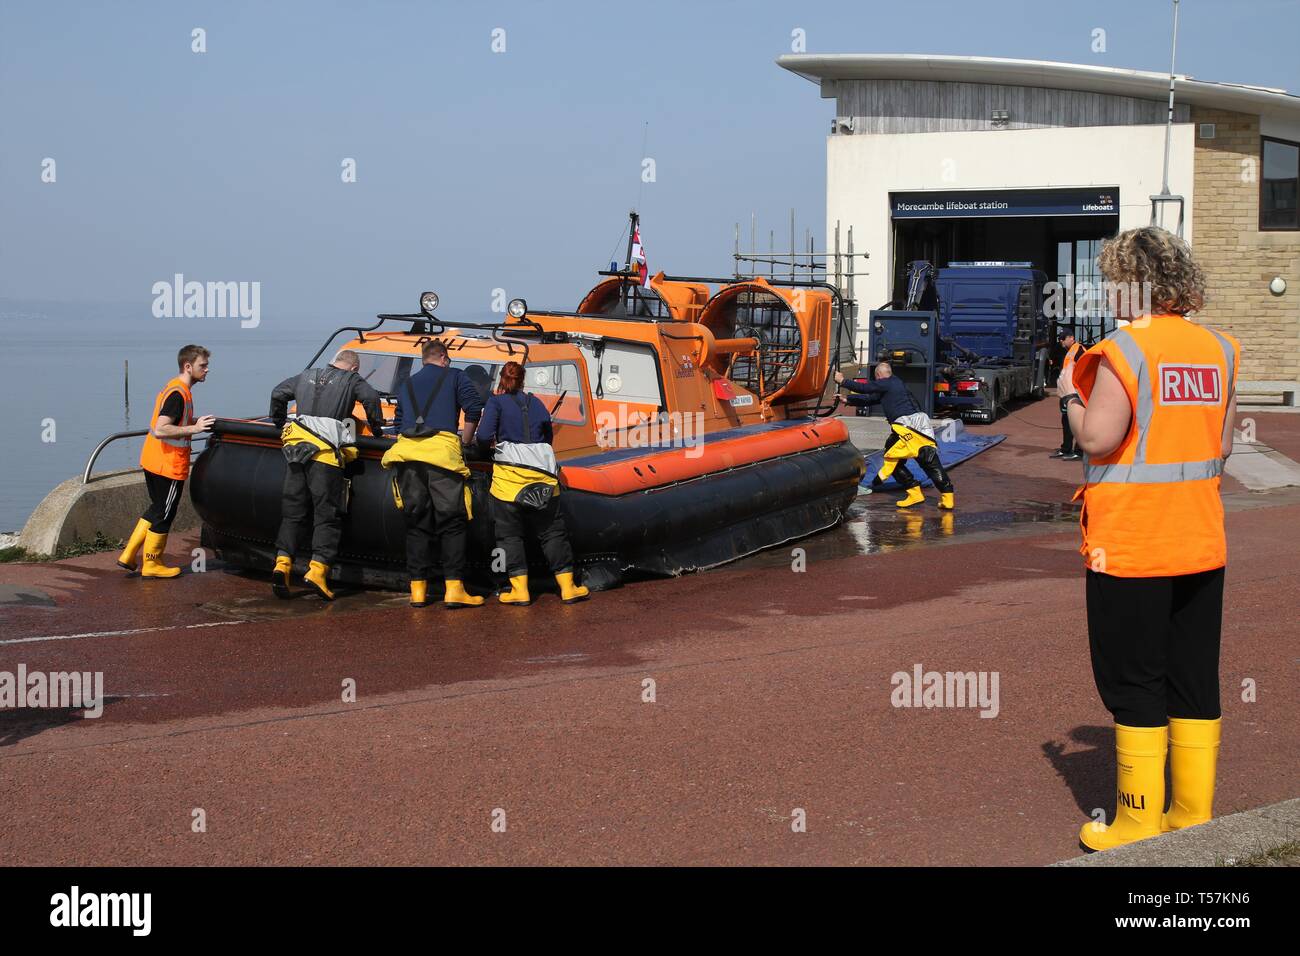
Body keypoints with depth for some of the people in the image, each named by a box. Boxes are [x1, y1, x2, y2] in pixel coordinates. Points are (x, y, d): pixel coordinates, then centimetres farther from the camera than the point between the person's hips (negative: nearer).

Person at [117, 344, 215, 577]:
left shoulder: (174, 387, 11)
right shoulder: (179, 394, -20)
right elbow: (160, 430, -27)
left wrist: (194, 422, 13)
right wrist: (193, 429, -27)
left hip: (153, 461, 10)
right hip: (169, 465, -10)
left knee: (157, 510, 21)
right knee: (163, 515, 5)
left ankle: (128, 556, 23)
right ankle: (151, 565, 17)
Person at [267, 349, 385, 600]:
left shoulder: (306, 376, 23)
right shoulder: (352, 380, 9)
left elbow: (278, 395, 26)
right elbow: (371, 398, -7)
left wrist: (280, 424, 38)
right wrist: (377, 430, 5)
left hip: (296, 445, 5)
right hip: (327, 452, -5)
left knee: (293, 512, 10)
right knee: (327, 514, -2)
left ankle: (282, 563, -4)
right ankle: (317, 569, -13)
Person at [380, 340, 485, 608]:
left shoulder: (407, 385, 30)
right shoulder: (454, 376, 17)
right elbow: (474, 407, 4)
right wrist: (465, 442, 13)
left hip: (406, 449, 4)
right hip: (443, 449, -4)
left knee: (417, 523, 7)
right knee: (452, 522, -3)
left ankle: (418, 589, 3)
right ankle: (454, 588, -11)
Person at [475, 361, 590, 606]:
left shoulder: (496, 402, 3)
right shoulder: (535, 402, 15)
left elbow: (484, 435, -9)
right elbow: (549, 436, 12)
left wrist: (489, 441, 12)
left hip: (509, 473, -3)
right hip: (542, 470, 3)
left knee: (510, 533, 5)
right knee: (552, 529, 11)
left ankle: (520, 590, 0)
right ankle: (567, 586, 10)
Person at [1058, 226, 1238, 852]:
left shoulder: (1125, 349, -13)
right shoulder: (1217, 350, 7)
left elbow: (1096, 437, -18)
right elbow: (1222, 445, 11)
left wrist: (1071, 394, 0)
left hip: (1129, 548, -6)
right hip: (1202, 544, 6)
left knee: (1133, 684, 2)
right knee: (1195, 679, 11)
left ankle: (1139, 824, 7)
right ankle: (1193, 816, 18)